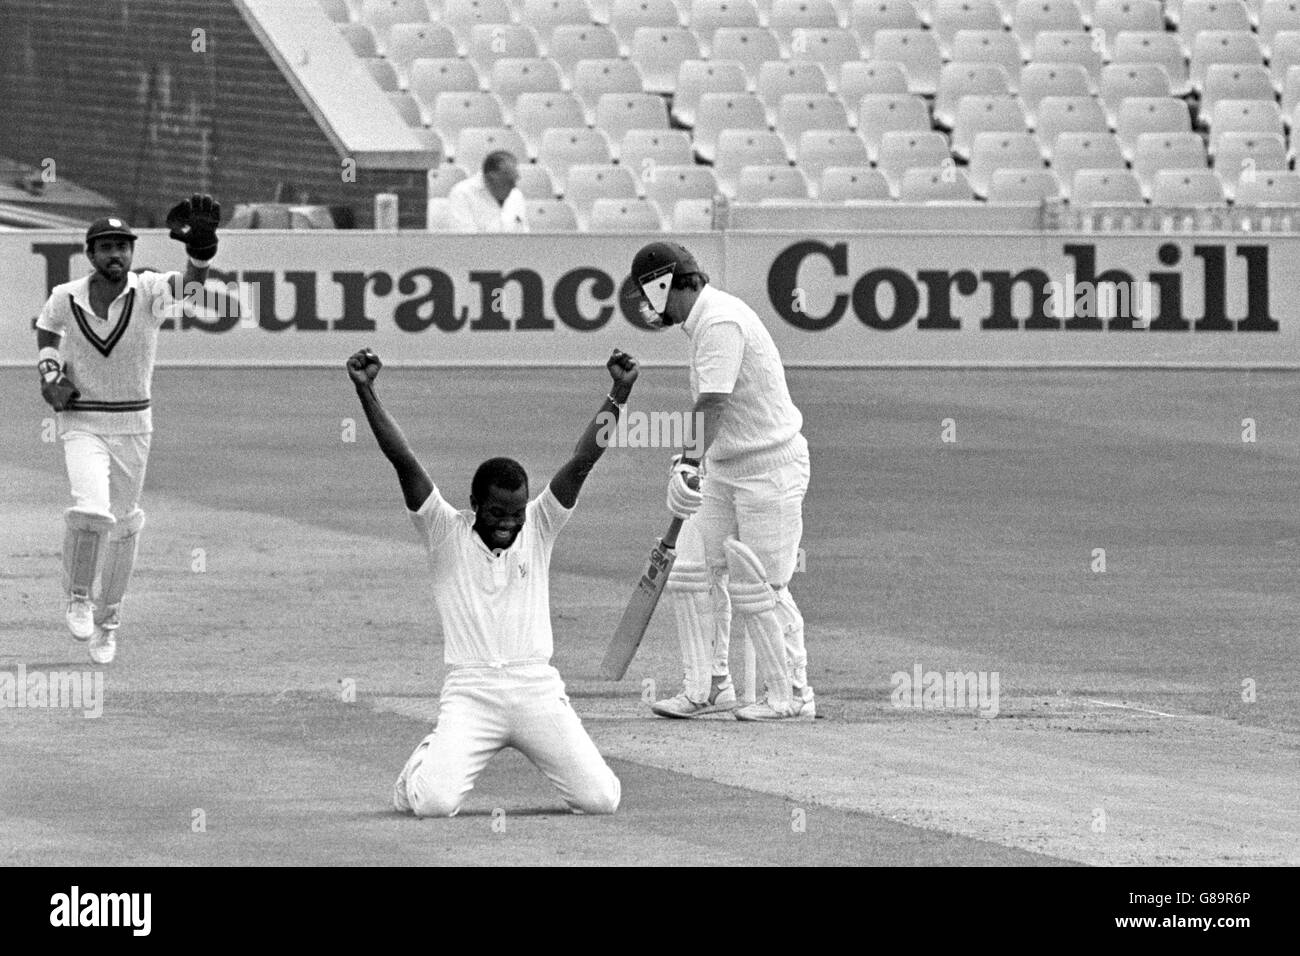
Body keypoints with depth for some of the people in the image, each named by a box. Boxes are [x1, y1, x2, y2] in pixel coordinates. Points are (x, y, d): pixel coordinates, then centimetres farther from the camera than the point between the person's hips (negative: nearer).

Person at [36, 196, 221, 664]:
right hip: (81, 422, -2)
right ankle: (78, 598, 0)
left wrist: (201, 245, -55)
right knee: (91, 510, -24)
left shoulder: (148, 291, -12)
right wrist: (48, 371, -2)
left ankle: (108, 619, 31)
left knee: (123, 525, 12)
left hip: (133, 424, 2)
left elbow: (189, 283, -33)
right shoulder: (65, 298, -7)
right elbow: (46, 325, 16)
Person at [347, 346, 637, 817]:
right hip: (471, 690, -2)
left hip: (537, 688, 2)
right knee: (435, 802, -22)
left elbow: (583, 460, -1)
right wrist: (365, 392, -16)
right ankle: (426, 765, 18)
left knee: (600, 799, -10)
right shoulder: (446, 533, 2)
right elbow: (403, 459, -6)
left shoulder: (538, 528, 8)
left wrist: (619, 393, -13)